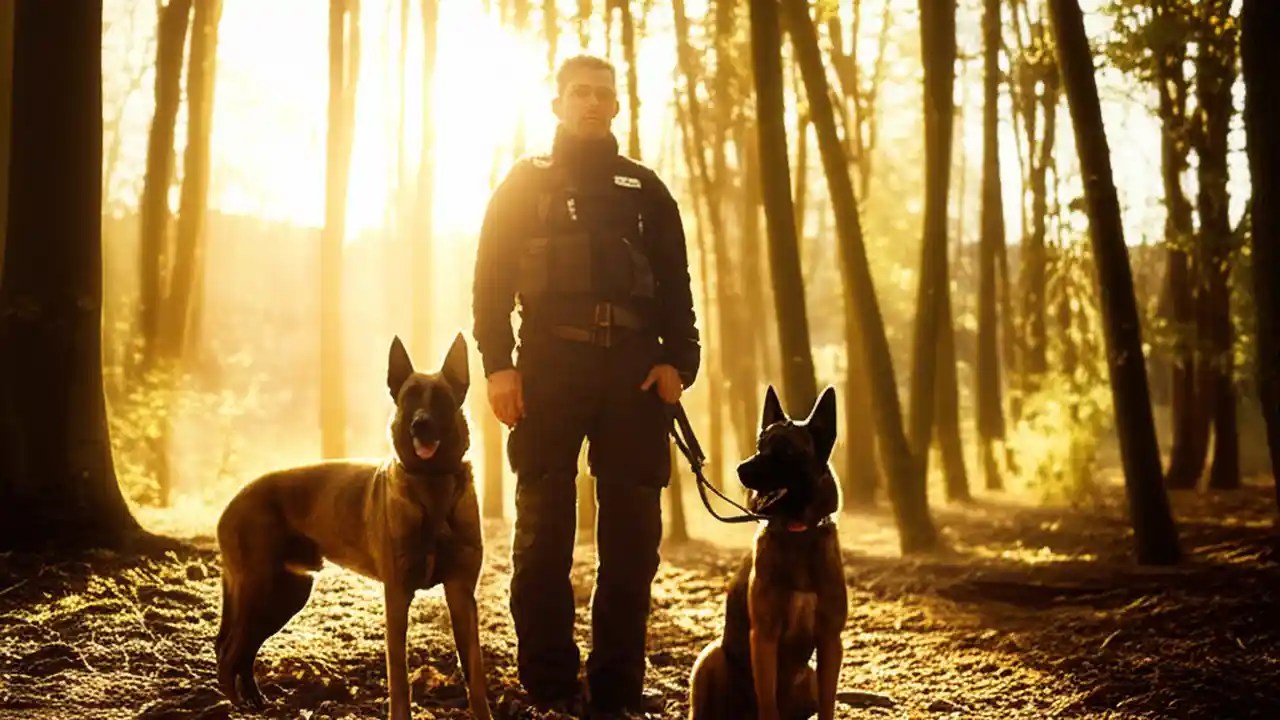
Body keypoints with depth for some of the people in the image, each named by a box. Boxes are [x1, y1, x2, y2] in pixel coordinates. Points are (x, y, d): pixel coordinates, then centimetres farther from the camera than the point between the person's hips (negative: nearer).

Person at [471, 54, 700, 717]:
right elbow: (491, 278, 6)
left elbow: (675, 283, 13)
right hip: (549, 361, -1)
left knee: (632, 527, -2)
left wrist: (677, 360, -2)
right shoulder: (526, 183, 13)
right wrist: (498, 364, -7)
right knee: (544, 526, -2)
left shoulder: (644, 188, 18)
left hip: (633, 364, 2)